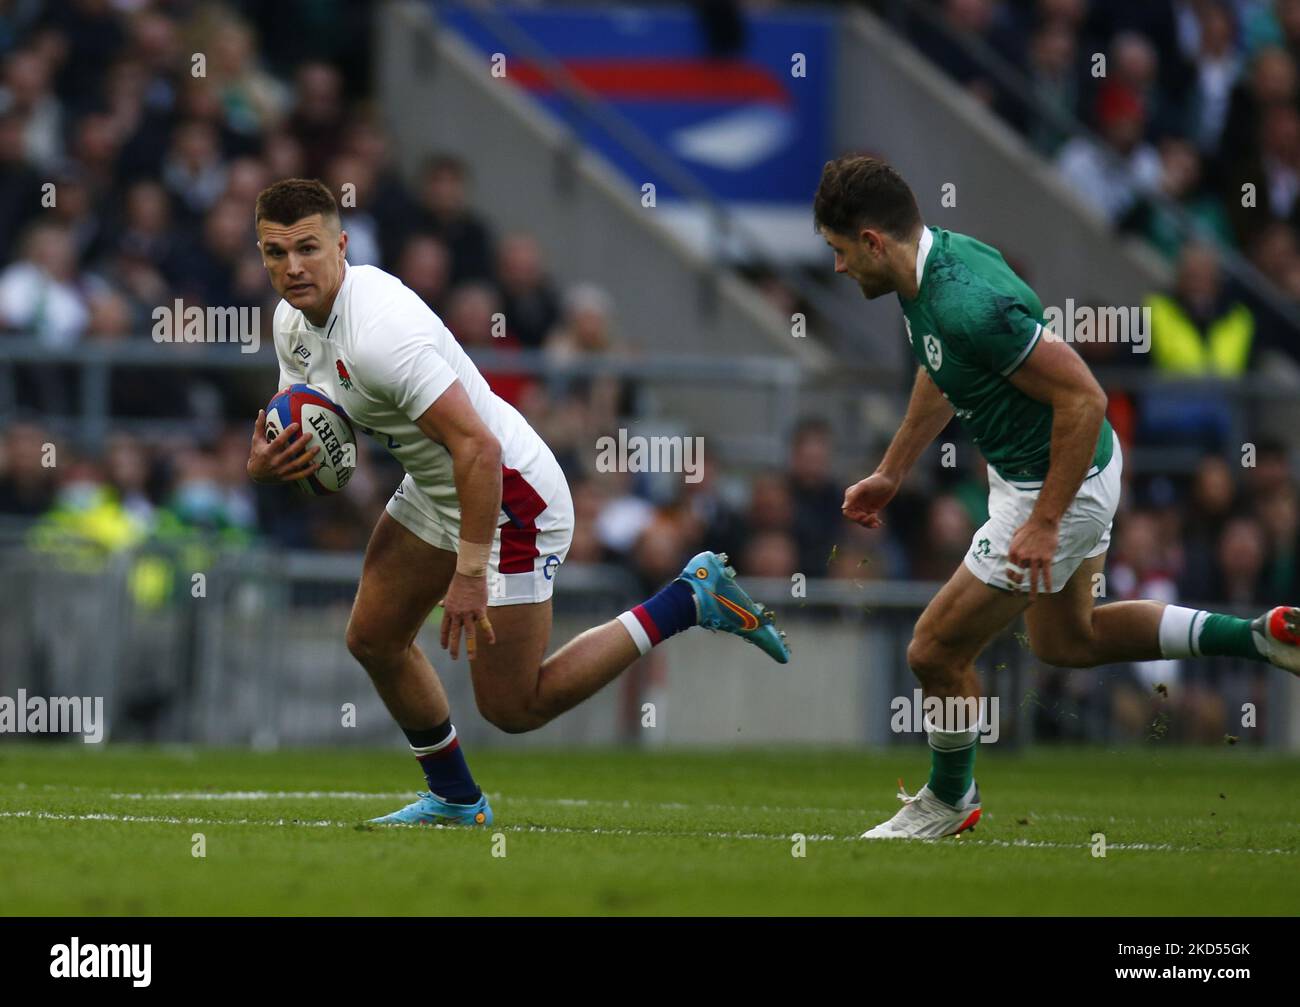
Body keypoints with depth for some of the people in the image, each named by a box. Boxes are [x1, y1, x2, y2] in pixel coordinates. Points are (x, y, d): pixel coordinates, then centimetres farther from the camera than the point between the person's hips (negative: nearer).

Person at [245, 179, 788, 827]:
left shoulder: (377, 333, -31)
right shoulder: (295, 321, 0)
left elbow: (478, 447, -34)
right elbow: (300, 434, 13)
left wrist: (470, 573, -33)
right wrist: (265, 466, -12)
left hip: (508, 495, -10)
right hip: (432, 492, 10)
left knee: (513, 709, -4)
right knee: (373, 640, 14)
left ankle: (691, 601, 3)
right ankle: (454, 800, 32)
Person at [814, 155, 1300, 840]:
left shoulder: (967, 306, -34)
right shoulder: (930, 264, -4)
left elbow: (1083, 398, -32)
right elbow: (940, 374, 16)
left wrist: (1044, 524, -28)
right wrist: (890, 473, 21)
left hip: (1060, 486, -10)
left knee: (935, 653, 3)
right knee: (1066, 641, 28)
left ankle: (949, 799, 29)